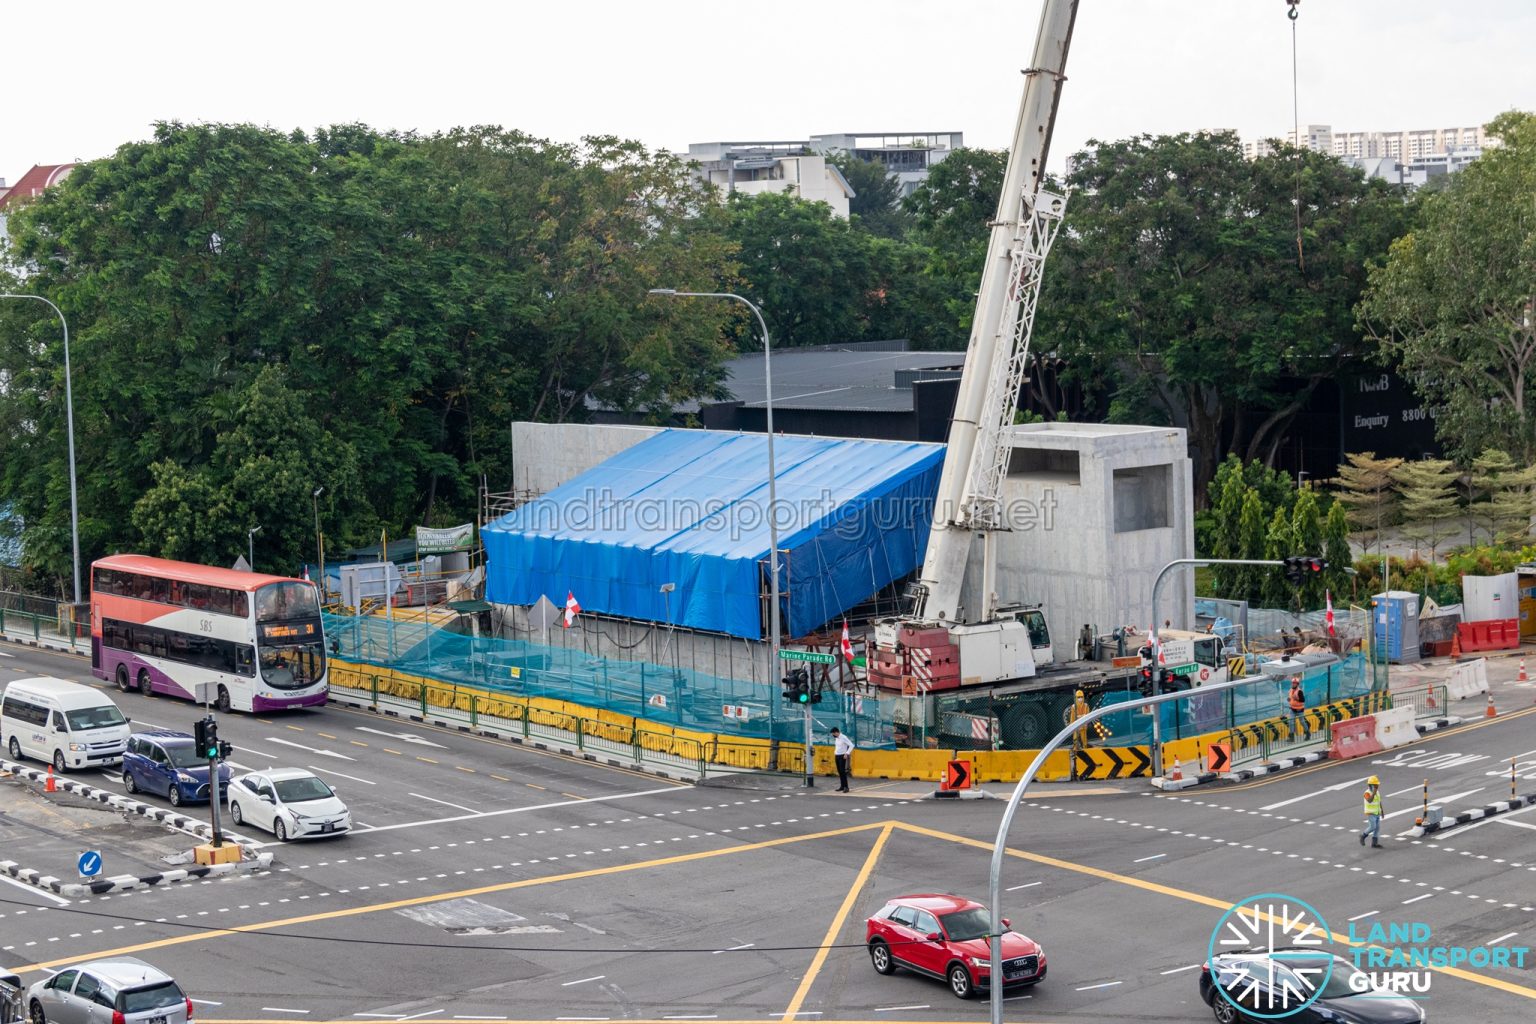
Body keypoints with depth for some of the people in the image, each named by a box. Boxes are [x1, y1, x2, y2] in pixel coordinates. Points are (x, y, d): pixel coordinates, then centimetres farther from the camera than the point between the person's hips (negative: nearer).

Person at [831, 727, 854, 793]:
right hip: (837, 756, 8)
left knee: (843, 772, -12)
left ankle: (846, 787, -12)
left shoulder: (843, 738, -15)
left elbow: (851, 745, -20)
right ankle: (842, 786, 13)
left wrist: (847, 753, -21)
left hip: (842, 756, -8)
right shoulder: (836, 738, 11)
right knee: (839, 772, 8)